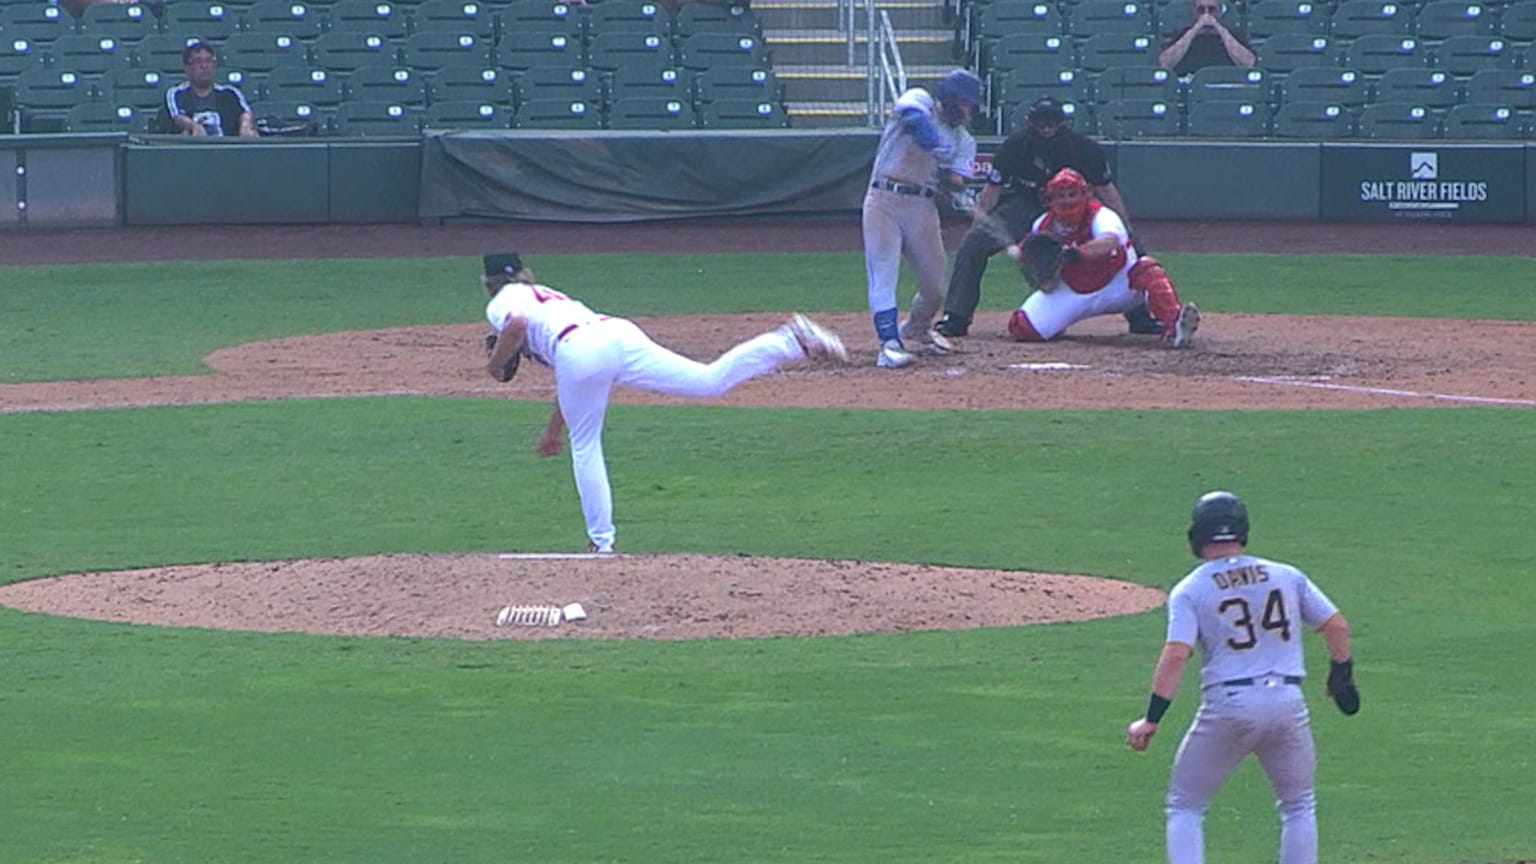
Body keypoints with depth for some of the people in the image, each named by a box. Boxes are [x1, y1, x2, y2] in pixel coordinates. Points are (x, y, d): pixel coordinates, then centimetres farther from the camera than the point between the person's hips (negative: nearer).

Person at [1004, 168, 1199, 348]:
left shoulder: (1102, 216, -25)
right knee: (1021, 328, -11)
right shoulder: (1043, 226, -8)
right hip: (1072, 293, 4)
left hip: (1116, 287, -4)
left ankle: (1173, 327, -53)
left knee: (1148, 270, -35)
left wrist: (1075, 253, -64)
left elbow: (1110, 241, -49)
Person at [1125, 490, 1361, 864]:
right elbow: (1337, 626, 8)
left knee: (1185, 806, 11)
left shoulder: (1189, 590, 0)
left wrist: (1151, 719, -12)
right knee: (1298, 807, 20)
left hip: (1227, 706, -3)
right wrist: (1341, 676, 22)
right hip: (1288, 703, 3)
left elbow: (1176, 654, -12)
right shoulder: (1286, 576, 9)